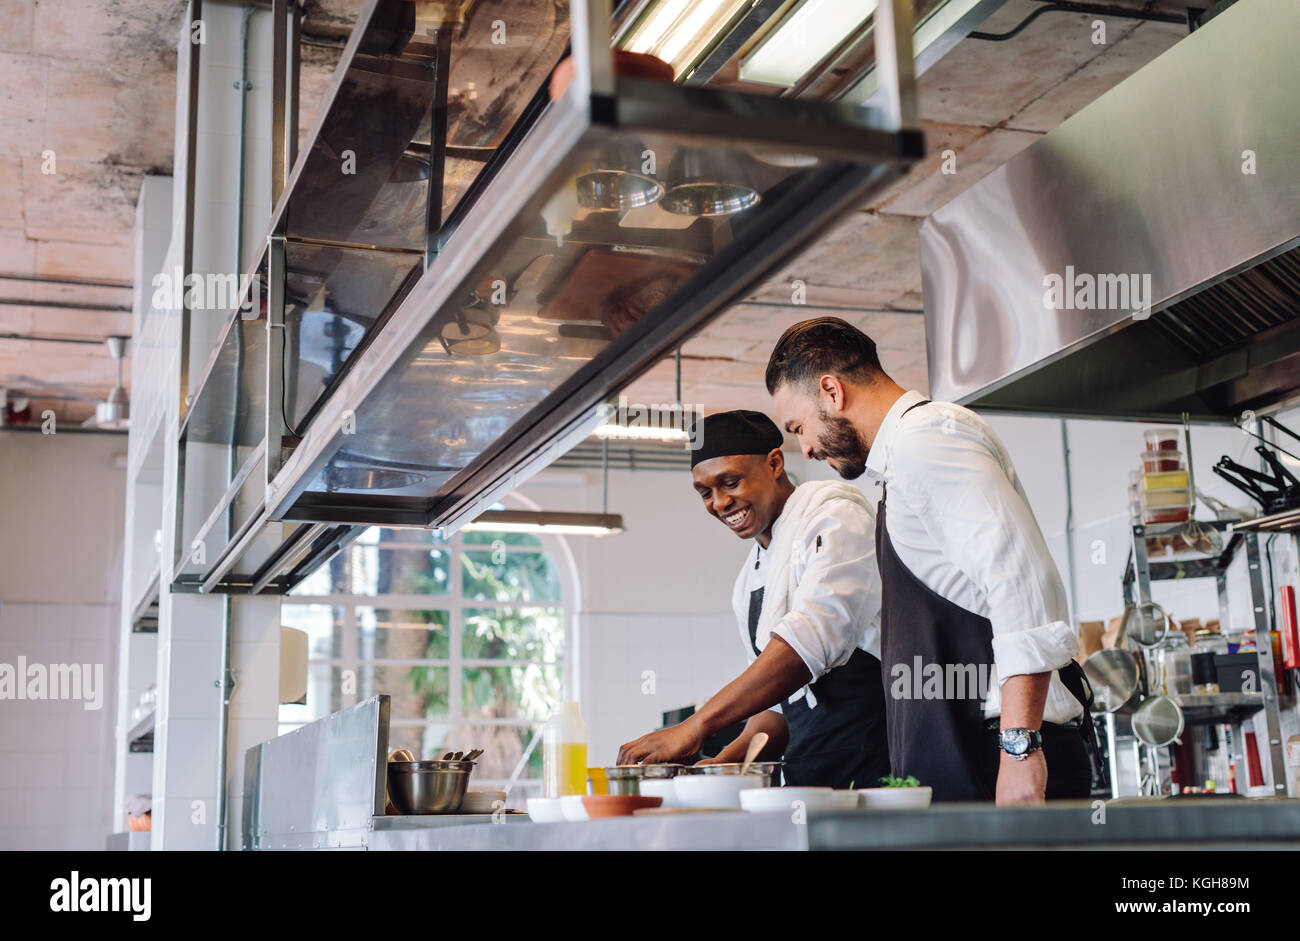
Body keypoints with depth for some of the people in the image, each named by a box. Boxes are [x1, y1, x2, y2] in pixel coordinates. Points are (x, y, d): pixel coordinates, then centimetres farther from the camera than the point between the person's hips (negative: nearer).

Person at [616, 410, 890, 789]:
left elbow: (812, 639, -19)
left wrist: (696, 726, -22)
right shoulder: (749, 579, 21)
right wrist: (723, 764, 4)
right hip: (809, 778, 7)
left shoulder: (834, 513, -4)